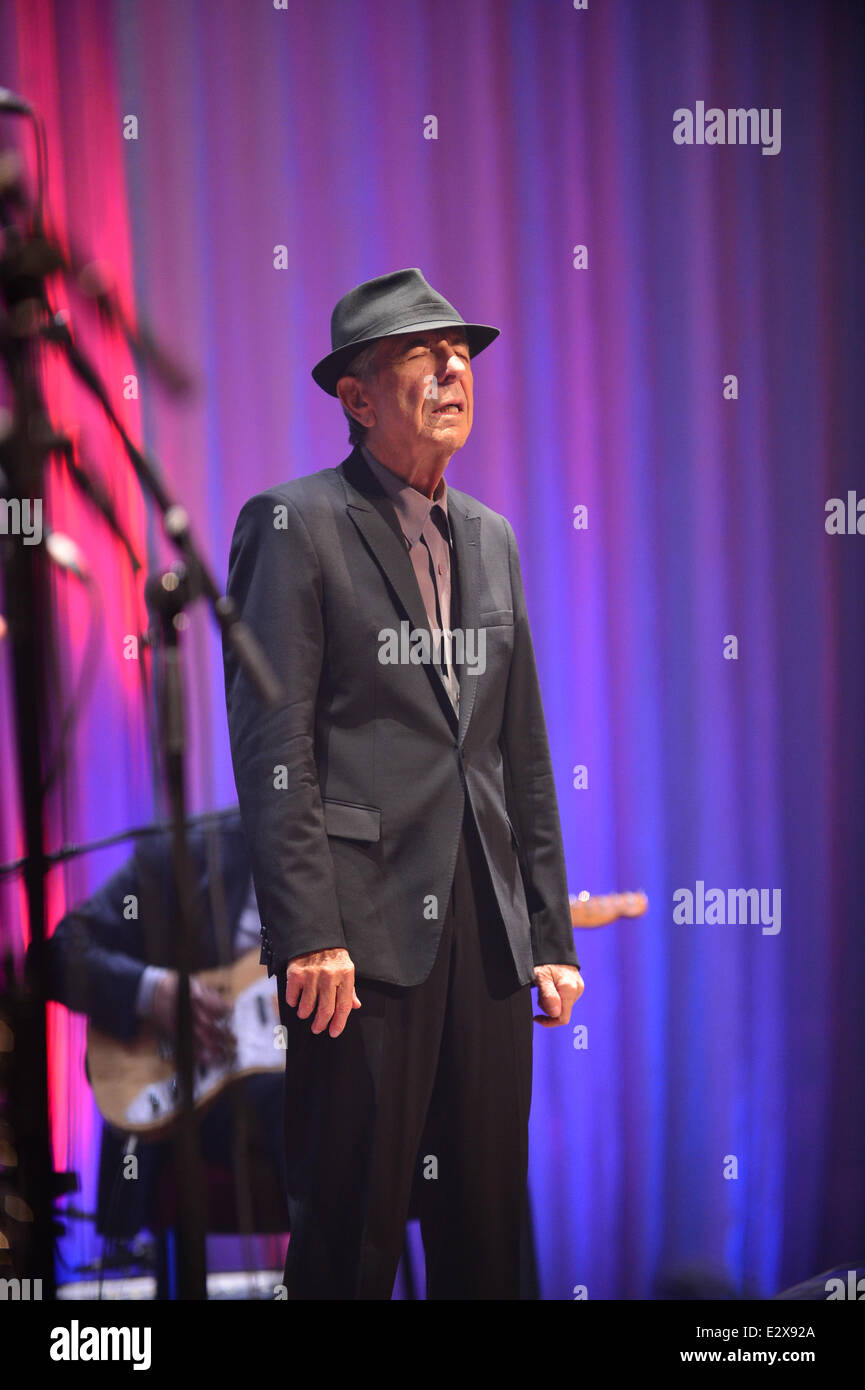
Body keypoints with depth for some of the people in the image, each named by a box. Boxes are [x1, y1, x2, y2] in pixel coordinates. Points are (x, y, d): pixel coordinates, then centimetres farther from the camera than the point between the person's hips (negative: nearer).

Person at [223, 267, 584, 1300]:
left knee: (490, 1223, 9)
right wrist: (307, 934, -17)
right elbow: (272, 742, -9)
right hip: (364, 925, -6)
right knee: (350, 1225, -2)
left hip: (487, 929, 6)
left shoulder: (491, 538, 18)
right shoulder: (294, 524, -1)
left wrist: (552, 936, 13)